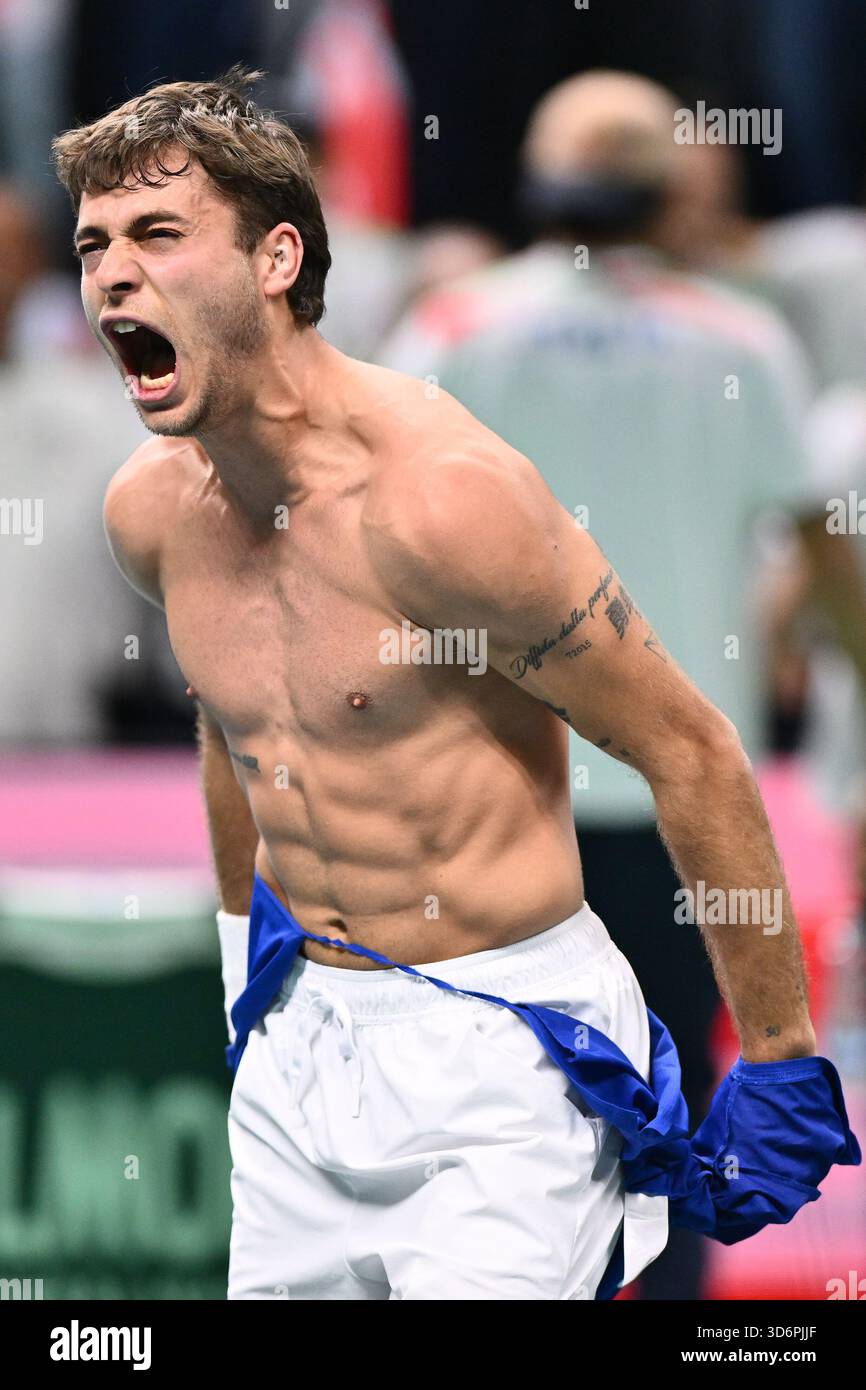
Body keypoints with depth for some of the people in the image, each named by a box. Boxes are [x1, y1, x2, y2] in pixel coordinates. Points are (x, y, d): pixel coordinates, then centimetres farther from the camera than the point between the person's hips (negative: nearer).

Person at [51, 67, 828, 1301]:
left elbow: (692, 755, -14)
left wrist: (780, 1061, -10)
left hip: (496, 1051, -7)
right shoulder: (149, 509, 1)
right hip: (298, 1049, 7)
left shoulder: (441, 495, -21)